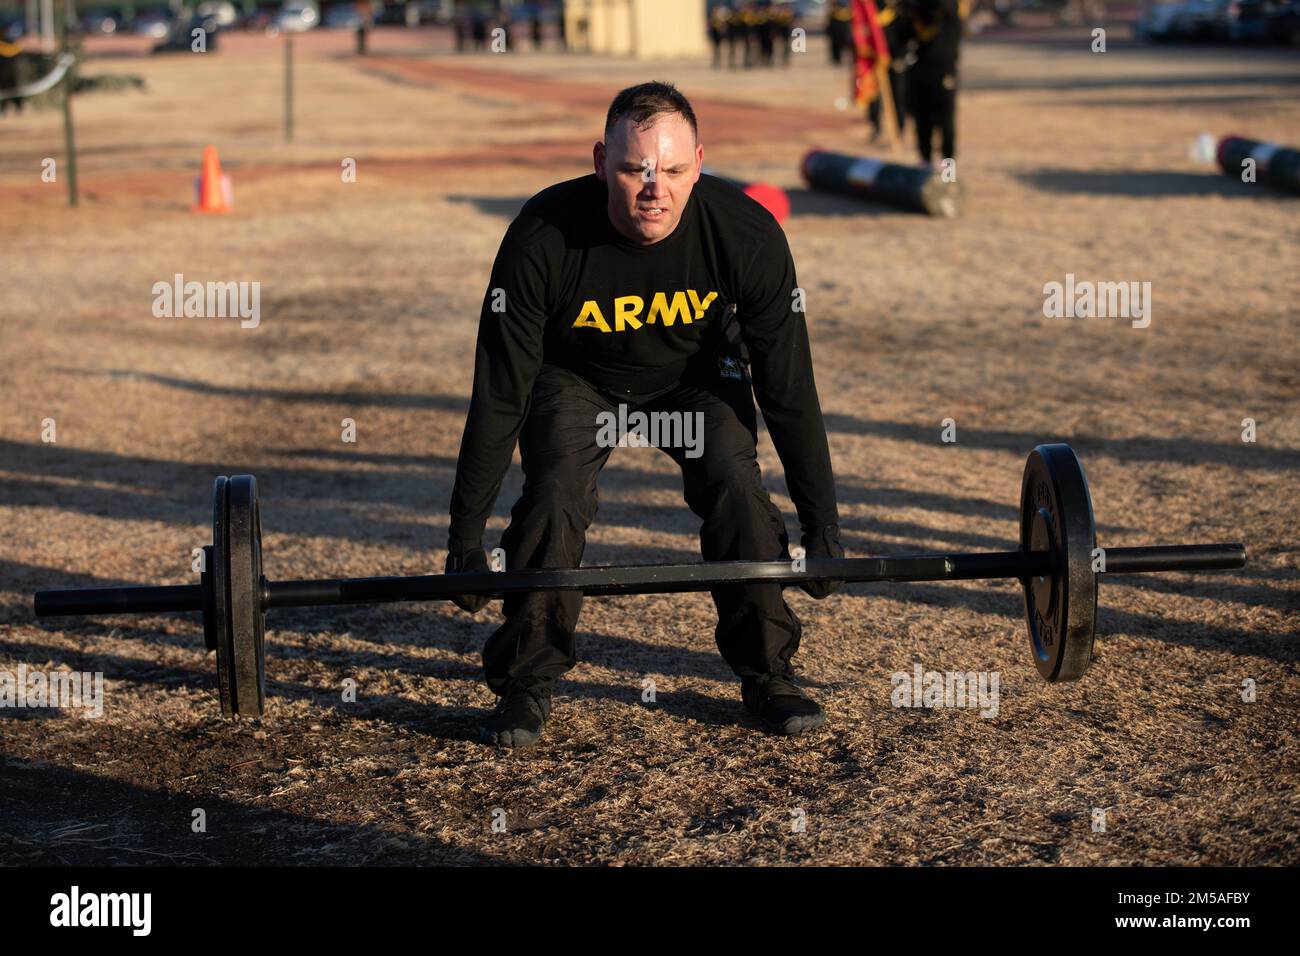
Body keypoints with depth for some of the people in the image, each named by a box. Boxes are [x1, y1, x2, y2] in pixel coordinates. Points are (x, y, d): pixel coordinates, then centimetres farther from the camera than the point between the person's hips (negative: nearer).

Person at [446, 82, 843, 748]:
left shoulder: (746, 235, -32)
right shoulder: (542, 238, -35)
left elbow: (789, 389, -22)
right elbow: (498, 393, -27)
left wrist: (822, 526, -18)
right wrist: (465, 536, -23)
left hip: (696, 374, 1)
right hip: (577, 376, -1)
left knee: (735, 487, -20)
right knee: (554, 497, -23)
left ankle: (767, 672, 0)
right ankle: (525, 683, -4)